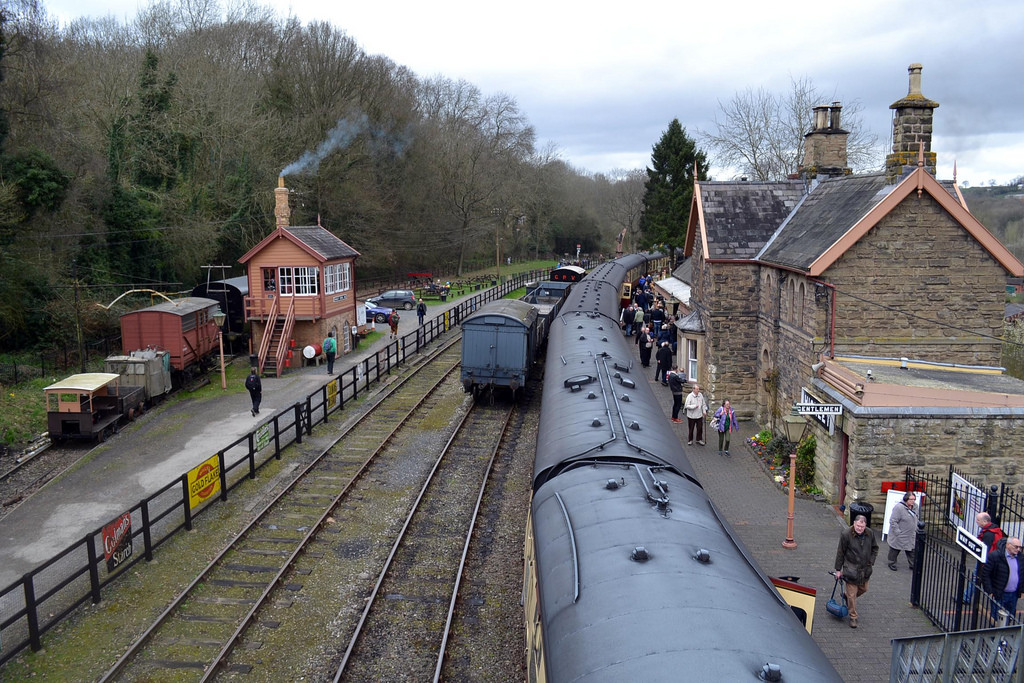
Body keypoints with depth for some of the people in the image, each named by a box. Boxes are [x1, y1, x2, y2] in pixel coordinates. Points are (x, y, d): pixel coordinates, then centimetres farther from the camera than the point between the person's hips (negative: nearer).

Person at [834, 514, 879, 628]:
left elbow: (875, 548, 13)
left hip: (865, 569, 5)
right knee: (852, 595, 0)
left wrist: (871, 562, 4)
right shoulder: (846, 534, -18)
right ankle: (853, 617, 14)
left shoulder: (870, 534, -6)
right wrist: (838, 569, -5)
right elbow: (840, 553, -10)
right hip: (851, 569, -5)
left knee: (863, 589, 21)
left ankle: (847, 597, 49)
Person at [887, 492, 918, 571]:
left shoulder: (913, 507, 4)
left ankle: (913, 565, 24)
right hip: (898, 537, -7)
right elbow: (893, 521, -24)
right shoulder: (899, 507, -23)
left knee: (911, 551, 13)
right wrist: (898, 532, -25)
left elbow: (915, 520, 20)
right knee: (895, 550, 10)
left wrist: (916, 530, 14)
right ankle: (891, 563, 26)